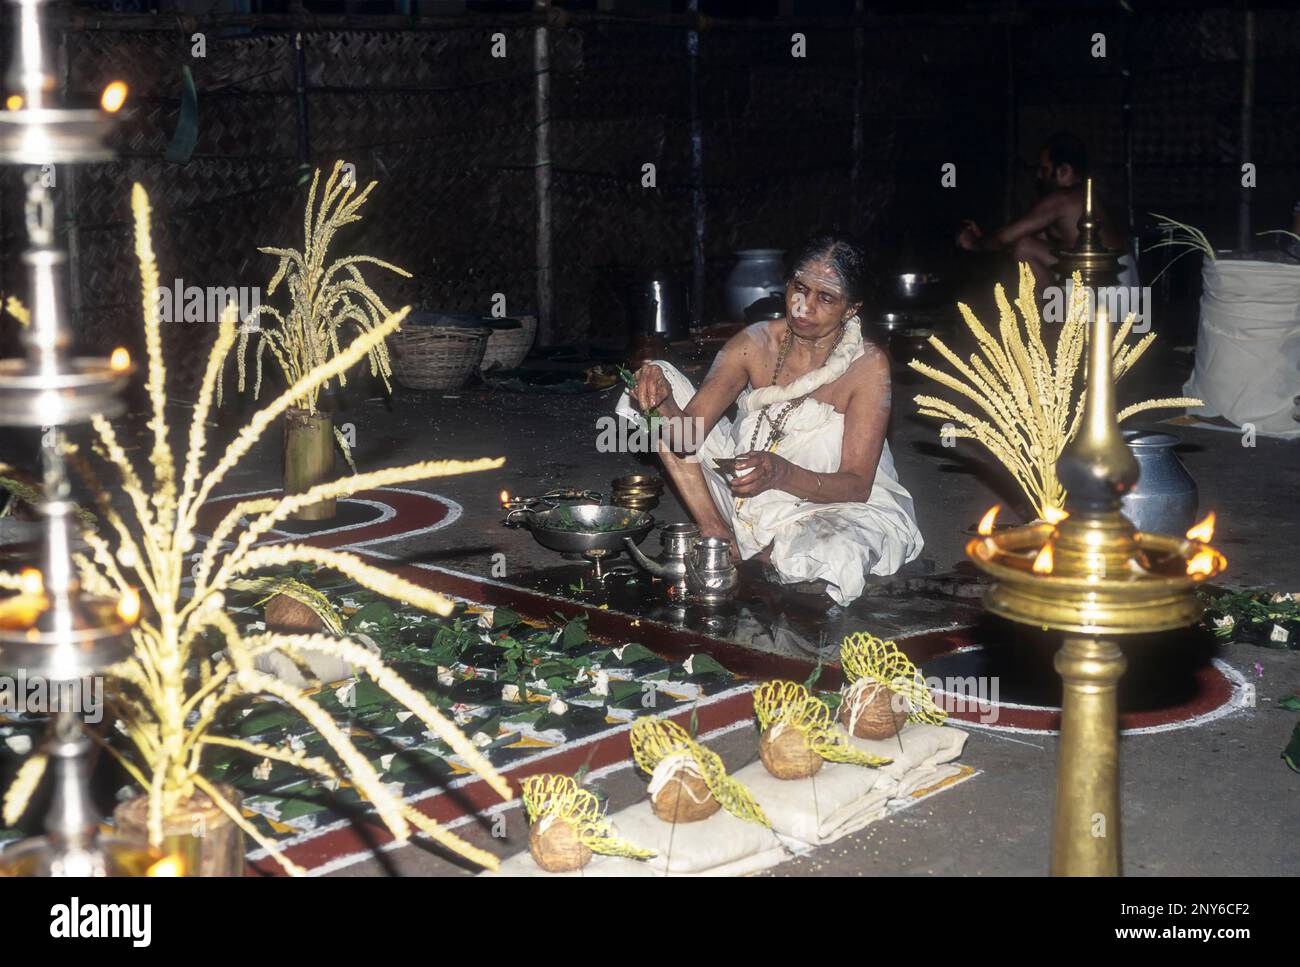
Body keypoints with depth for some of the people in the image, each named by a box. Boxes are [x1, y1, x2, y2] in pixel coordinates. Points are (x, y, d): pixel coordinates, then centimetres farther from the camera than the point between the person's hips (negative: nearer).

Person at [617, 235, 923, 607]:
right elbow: (686, 435, -14)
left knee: (833, 554, -43)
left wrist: (783, 473, -38)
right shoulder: (755, 344, -8)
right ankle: (716, 533, -9)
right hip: (747, 503, 4)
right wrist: (663, 403, -37)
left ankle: (771, 557, -5)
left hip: (834, 507, -4)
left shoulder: (867, 364, -17)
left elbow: (857, 485, -20)